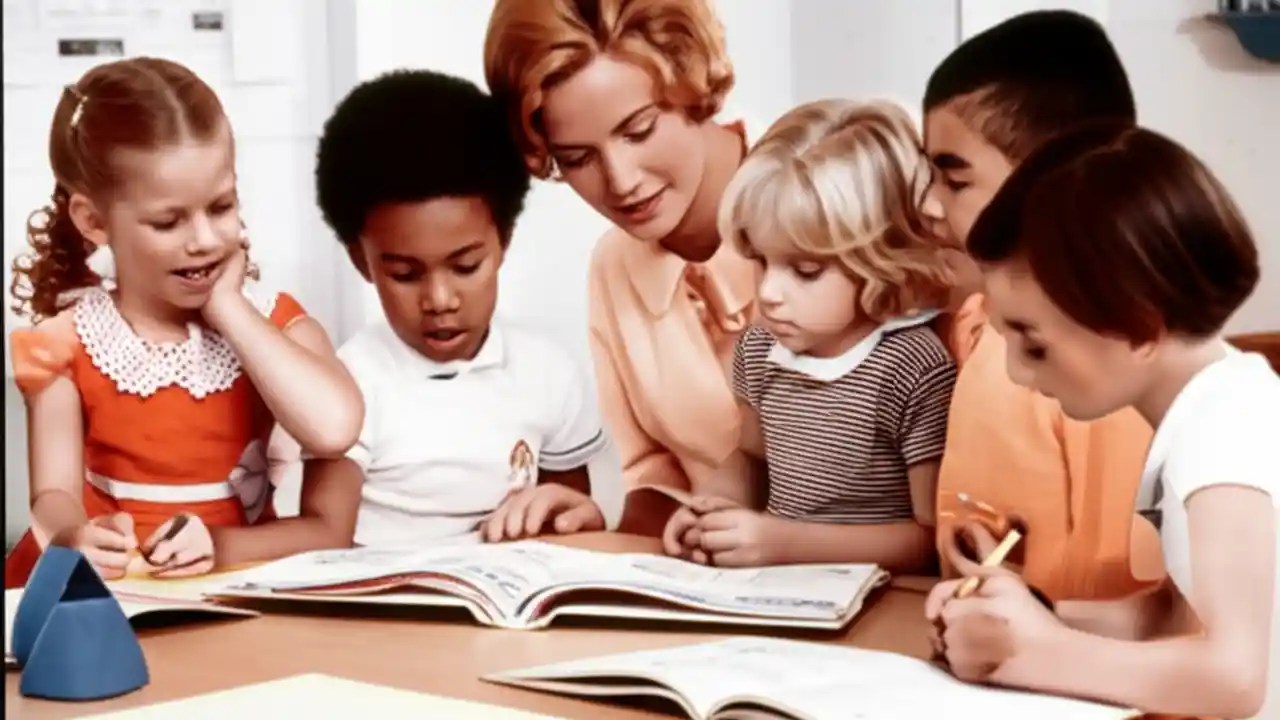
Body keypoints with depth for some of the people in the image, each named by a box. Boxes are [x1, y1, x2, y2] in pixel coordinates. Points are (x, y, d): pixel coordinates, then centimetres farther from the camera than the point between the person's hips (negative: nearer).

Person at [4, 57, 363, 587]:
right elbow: (56, 493, -5)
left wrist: (228, 307, -12)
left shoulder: (272, 322, 0)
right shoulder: (68, 342, 0)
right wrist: (72, 539, -28)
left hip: (240, 577, 0)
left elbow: (333, 429, -19)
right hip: (111, 583, 0)